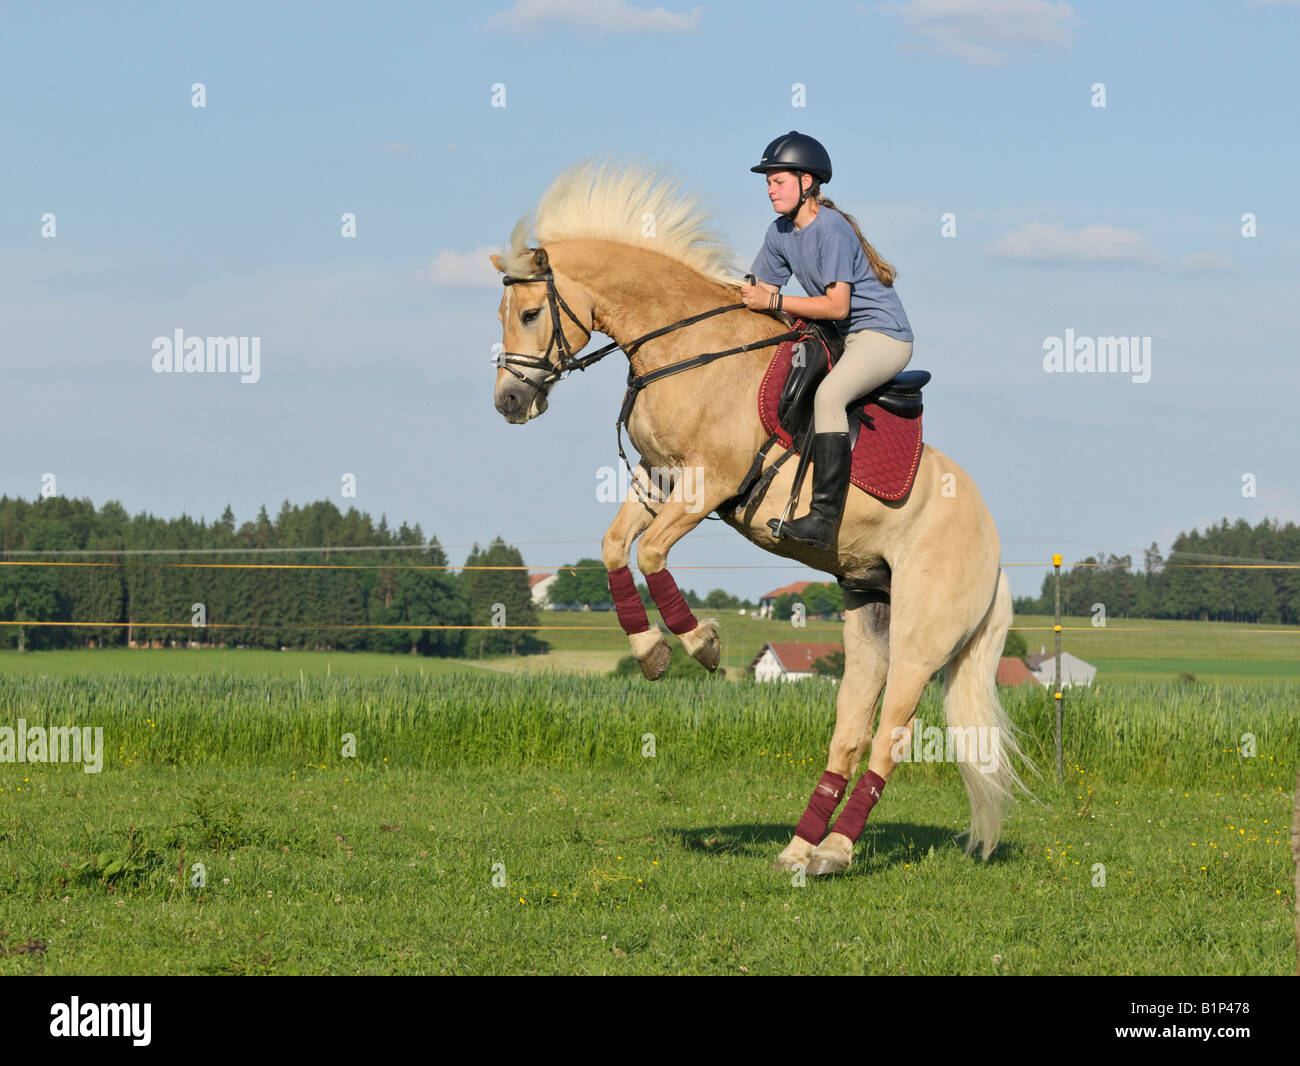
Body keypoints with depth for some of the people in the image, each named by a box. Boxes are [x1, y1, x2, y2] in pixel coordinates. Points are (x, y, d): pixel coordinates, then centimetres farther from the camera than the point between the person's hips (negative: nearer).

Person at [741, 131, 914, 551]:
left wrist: (774, 301, -23)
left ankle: (823, 517, -38)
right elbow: (762, 292, 11)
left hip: (884, 334, -10)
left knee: (828, 394, -33)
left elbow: (837, 306, -22)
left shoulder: (832, 230, -19)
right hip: (842, 339, 10)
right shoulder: (780, 233, 7)